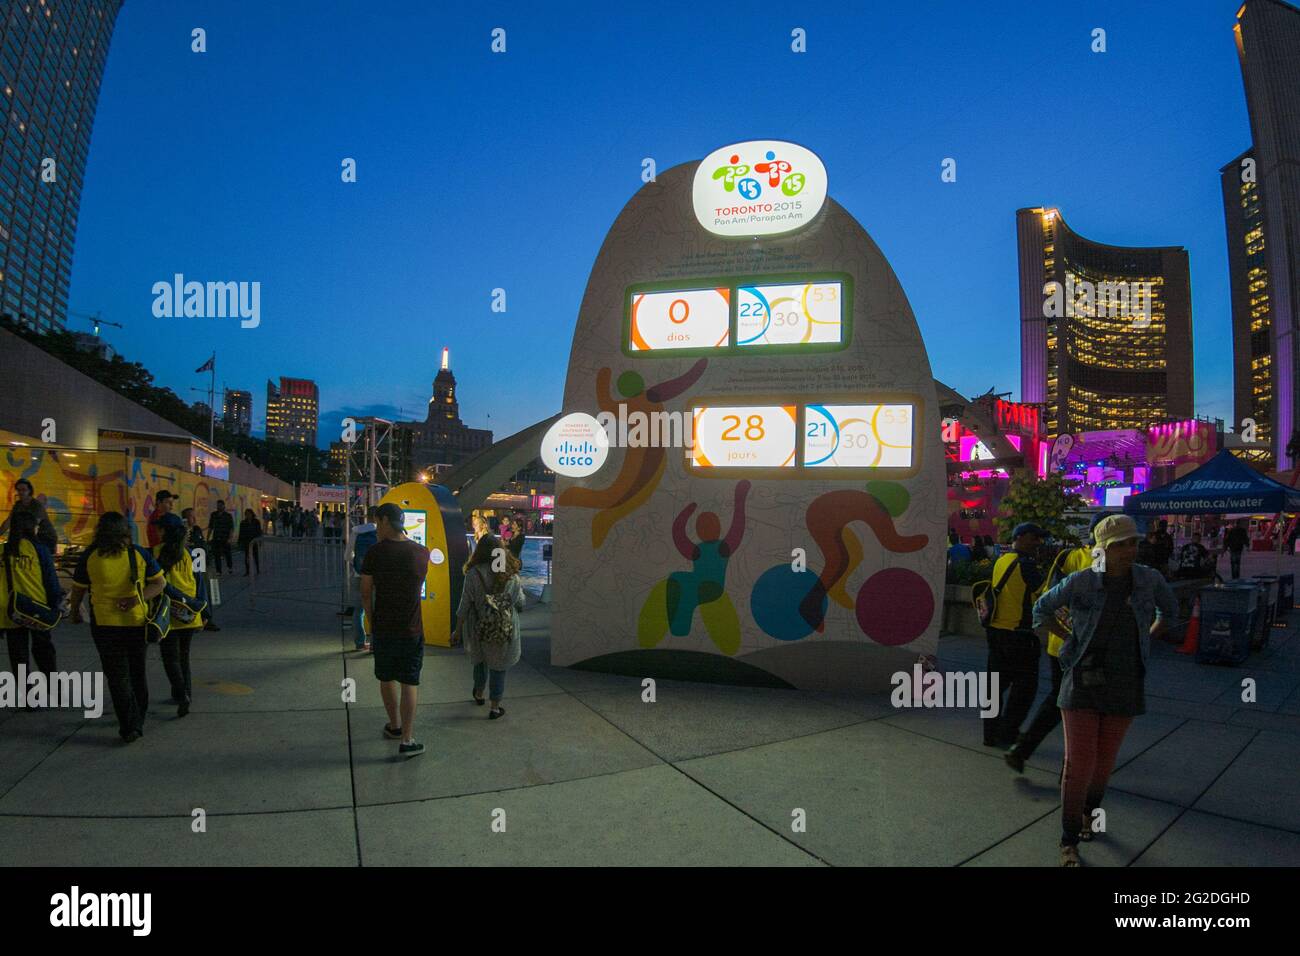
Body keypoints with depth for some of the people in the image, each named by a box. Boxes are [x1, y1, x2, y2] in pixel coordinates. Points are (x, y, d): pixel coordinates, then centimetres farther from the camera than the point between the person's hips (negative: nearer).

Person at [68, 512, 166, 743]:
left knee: (118, 676, 5)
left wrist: (75, 613, 20)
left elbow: (78, 589, 4)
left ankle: (130, 726, -2)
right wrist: (138, 598, -13)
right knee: (137, 672, 17)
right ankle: (138, 721, 28)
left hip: (105, 625, -1)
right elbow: (160, 583, -5)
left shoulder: (89, 557, -5)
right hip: (137, 623, 1)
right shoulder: (139, 554, -4)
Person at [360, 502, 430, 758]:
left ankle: (394, 726, 35)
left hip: (383, 628, 0)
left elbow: (366, 593, -5)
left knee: (386, 679, 19)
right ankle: (407, 740, 4)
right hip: (412, 629, 0)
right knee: (410, 682, 6)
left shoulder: (375, 552, -11)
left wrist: (371, 621, 11)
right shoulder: (422, 553, -4)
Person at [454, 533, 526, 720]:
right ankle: (495, 707, 13)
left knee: (480, 660, 24)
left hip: (479, 628, 0)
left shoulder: (473, 573, -12)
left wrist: (458, 630, 3)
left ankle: (479, 694, 43)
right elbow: (521, 603, 1)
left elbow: (465, 605, -8)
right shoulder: (511, 574, -7)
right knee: (498, 666, 9)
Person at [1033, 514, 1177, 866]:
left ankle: (1090, 810, 45)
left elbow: (1170, 610, 16)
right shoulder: (1081, 582, -13)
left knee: (1105, 759, 15)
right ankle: (1069, 841, 9)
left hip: (1125, 685, 2)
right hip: (1084, 680, -2)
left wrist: (1145, 642, 7)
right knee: (1078, 762, -6)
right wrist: (1071, 641, -2)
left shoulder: (1150, 579, -8)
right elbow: (1041, 610, 4)